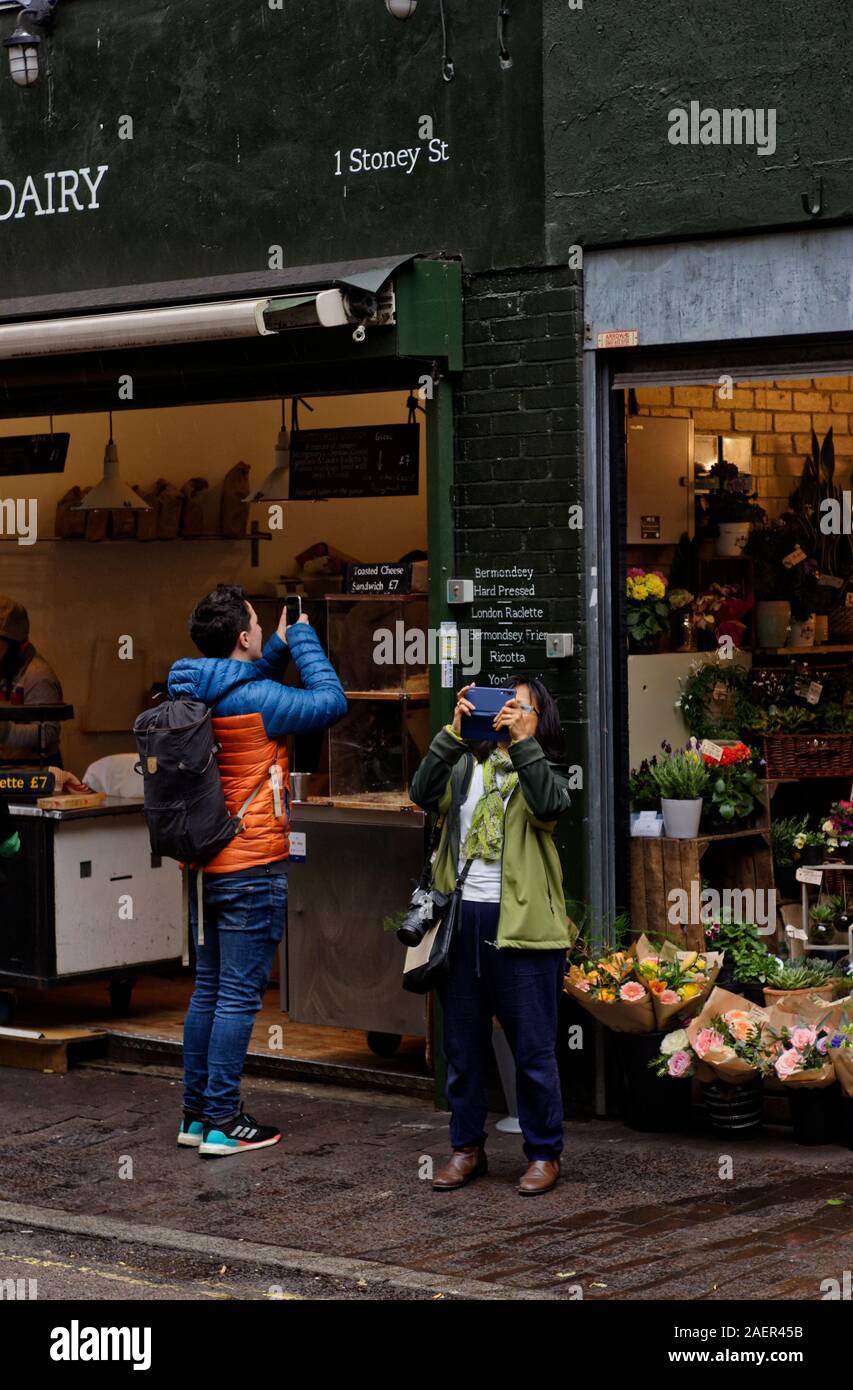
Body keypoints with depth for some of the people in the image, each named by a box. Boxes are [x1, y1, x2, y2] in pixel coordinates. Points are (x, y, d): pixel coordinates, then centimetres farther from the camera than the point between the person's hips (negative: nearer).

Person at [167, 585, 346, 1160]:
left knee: (208, 990, 15)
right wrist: (302, 638, 1)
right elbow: (331, 701, -10)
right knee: (239, 996, -4)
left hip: (207, 867, 8)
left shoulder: (190, 695, 5)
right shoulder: (257, 701, -17)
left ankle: (196, 1114, 18)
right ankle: (224, 1123, -2)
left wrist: (279, 650, 19)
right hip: (254, 867, -8)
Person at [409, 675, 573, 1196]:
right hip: (462, 919, 3)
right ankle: (467, 1148, 21)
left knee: (533, 1049, 1)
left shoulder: (546, 771, 5)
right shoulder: (465, 765, 12)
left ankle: (545, 1154, 11)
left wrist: (522, 742, -23)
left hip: (521, 923, -3)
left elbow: (550, 805, -18)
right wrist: (453, 733, -17)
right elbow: (425, 794, -7)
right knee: (463, 1046, 10)